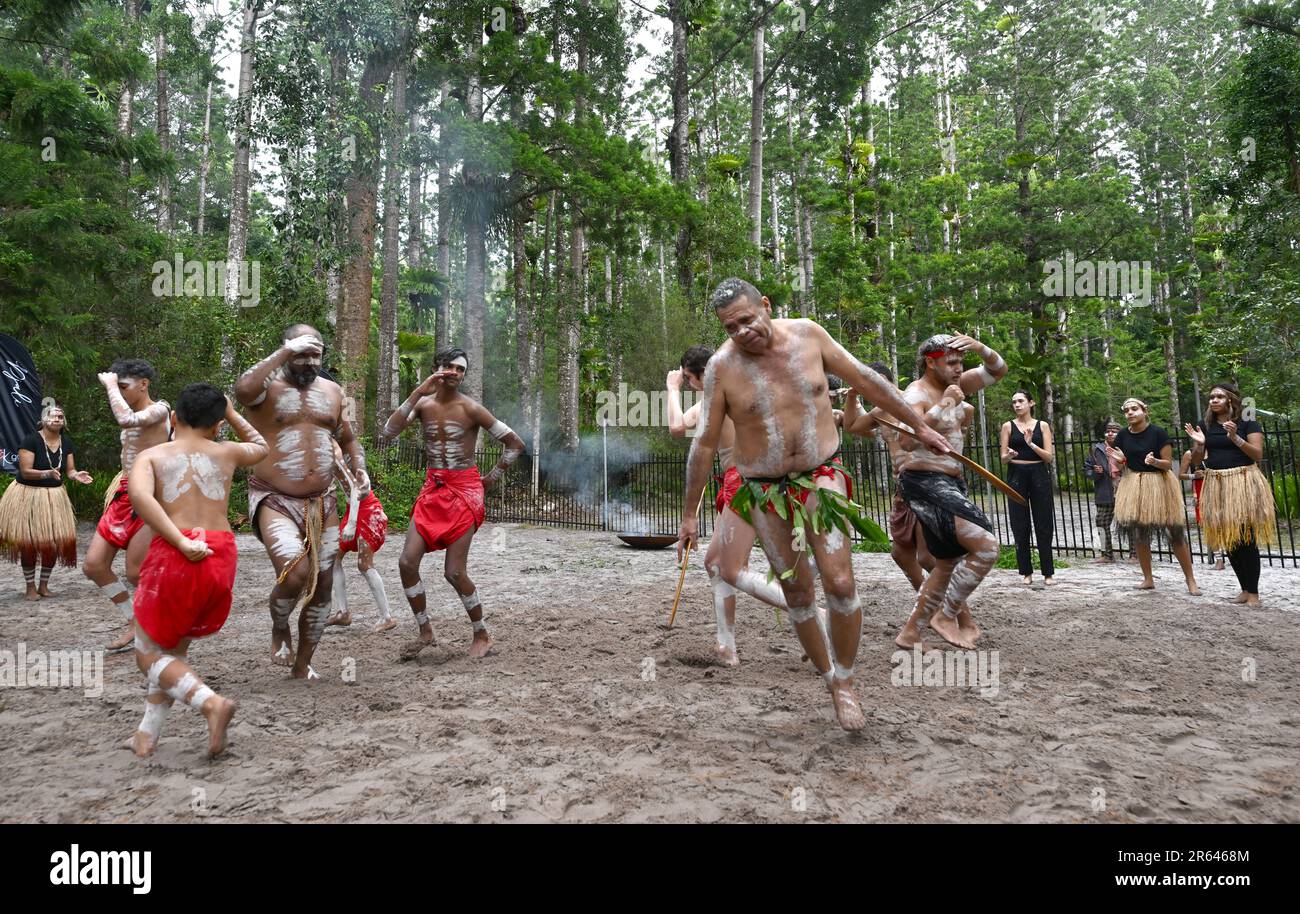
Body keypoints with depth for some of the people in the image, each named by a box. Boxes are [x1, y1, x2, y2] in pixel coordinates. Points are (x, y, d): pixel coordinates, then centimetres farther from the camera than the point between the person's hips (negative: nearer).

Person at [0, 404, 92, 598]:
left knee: (54, 542, 5)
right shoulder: (31, 440, -15)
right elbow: (25, 472, -18)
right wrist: (48, 474, -34)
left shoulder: (66, 442, 1)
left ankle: (44, 585, 21)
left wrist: (77, 475, -20)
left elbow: (70, 470, 3)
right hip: (28, 495, -5)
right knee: (29, 543, 2)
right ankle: (30, 587, 16)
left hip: (54, 496, 5)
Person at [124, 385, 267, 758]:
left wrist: (182, 543, -16)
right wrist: (231, 412, 41)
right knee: (177, 646, 23)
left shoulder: (151, 456, 8)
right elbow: (260, 446, 38)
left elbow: (139, 496, -14)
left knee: (149, 652, 12)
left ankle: (209, 701, -12)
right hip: (222, 556, 3)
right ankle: (147, 733, 26)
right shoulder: (226, 452, 14)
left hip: (173, 556, -3)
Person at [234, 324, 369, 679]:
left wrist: (360, 469, 4)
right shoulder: (267, 387, -5)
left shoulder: (332, 391, 11)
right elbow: (242, 389, -31)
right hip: (274, 502, -5)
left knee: (322, 584, 9)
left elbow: (348, 439, 23)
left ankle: (302, 664, 28)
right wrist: (285, 352, -26)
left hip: (322, 504, 6)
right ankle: (279, 629, 8)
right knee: (295, 573, -26)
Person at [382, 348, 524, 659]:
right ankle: (425, 631, 15)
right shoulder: (423, 404, 4)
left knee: (454, 572, -6)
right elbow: (389, 432, -13)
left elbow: (516, 444, -6)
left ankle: (482, 636, 13)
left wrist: (491, 478, 0)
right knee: (407, 562, -3)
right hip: (432, 489, 5)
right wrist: (417, 393, -16)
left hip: (464, 490, -5)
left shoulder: (470, 408, -8)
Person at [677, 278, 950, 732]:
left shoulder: (808, 334, -5)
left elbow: (865, 380, 6)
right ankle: (829, 678, 27)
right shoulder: (721, 367, -10)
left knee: (840, 583, -11)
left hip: (820, 477, 0)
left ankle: (845, 682, 10)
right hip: (765, 492, 0)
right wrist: (689, 514, 0)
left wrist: (920, 426, 10)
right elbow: (704, 444, -4)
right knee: (798, 593, 7)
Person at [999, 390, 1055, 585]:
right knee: (1020, 526, 0)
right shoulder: (1008, 426, 6)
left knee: (1043, 525, 1)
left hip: (1039, 475, 0)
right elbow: (1003, 457, 4)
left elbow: (1049, 456, 0)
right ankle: (1026, 572, 8)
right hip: (1016, 476, 0)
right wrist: (1009, 455, -19)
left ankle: (1048, 572, 8)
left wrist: (1031, 444, -15)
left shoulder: (1042, 425, 7)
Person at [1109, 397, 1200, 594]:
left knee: (1175, 533, -3)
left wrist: (1154, 461, -30)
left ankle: (1190, 579, 8)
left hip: (1159, 484, -4)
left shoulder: (1158, 433, -11)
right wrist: (1119, 459, -12)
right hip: (1133, 484, 4)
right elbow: (1120, 465, 10)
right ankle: (1148, 579, 20)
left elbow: (1168, 464, -10)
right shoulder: (1122, 435, 1)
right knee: (1138, 534, 6)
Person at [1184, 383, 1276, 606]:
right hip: (1216, 485, 4)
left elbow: (1258, 455, -7)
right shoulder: (1204, 425, 8)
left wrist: (1236, 438, -20)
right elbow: (1197, 459, 8)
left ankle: (1253, 592, 6)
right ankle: (1245, 589, 20)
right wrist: (1199, 443, -12)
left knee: (1246, 539, -5)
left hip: (1243, 483, -4)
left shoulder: (1248, 424, -1)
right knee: (1227, 539, 7)